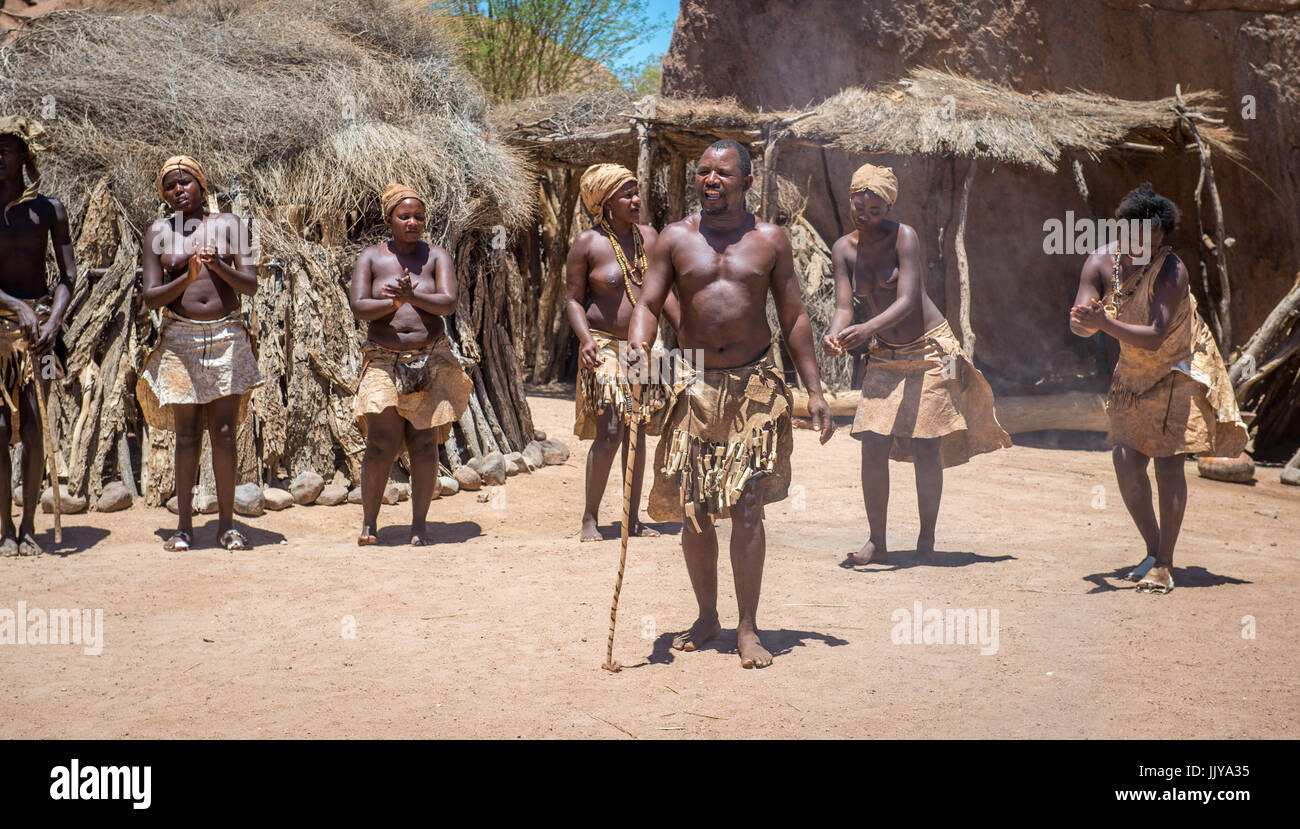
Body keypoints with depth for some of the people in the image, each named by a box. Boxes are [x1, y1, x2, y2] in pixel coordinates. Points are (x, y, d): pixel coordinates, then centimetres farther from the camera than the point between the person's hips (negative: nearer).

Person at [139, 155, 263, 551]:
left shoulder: (228, 223, 8)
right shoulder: (159, 232, 7)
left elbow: (250, 285, 0)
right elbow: (150, 297, -1)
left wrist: (218, 266, -17)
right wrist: (188, 276, -16)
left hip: (227, 337, 0)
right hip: (180, 340, 0)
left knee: (224, 433, -1)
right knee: (187, 434, 1)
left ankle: (227, 523, 7)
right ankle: (184, 526, 9)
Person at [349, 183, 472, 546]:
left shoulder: (436, 256, 7)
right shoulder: (371, 257, 7)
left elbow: (449, 303, -8)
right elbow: (359, 307, -4)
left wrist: (413, 297, -24)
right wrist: (394, 302, -20)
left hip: (431, 360, 1)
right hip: (383, 362, -1)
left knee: (424, 443, 0)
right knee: (381, 442, -9)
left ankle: (419, 523, 7)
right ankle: (368, 522, 1)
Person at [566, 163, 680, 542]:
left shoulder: (648, 236, 9)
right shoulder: (587, 243, -6)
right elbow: (573, 299, -4)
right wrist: (586, 339, -20)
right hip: (604, 349, -5)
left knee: (637, 432, 8)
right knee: (609, 433, -12)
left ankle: (633, 518, 16)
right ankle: (589, 518, 0)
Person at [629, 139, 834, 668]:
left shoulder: (770, 240, 6)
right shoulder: (675, 238, 6)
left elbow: (793, 317, 8)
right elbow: (649, 304, 2)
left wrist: (814, 390, 4)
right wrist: (638, 347, -21)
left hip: (755, 386, -1)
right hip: (694, 386, 1)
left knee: (746, 508, -6)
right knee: (693, 511, 5)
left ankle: (748, 629, 4)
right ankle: (707, 616, 22)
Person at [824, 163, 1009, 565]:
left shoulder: (903, 236, -15)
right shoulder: (843, 249, 0)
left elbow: (908, 300, -23)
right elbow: (844, 306, -5)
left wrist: (869, 327, -41)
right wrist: (835, 334, -29)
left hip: (929, 351, -4)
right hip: (885, 358, 5)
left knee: (925, 447, -5)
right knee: (873, 445, -4)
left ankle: (927, 539, 8)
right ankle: (876, 539, 5)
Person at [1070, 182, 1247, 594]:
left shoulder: (1170, 271, -27)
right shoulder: (1100, 263, -12)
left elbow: (1155, 337, -33)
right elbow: (1079, 326, -18)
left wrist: (1105, 322, -45)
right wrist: (1086, 321, -41)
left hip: (1179, 371, -5)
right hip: (1134, 374, 5)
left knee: (1169, 461, -11)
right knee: (1125, 459, -1)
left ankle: (1164, 565, -4)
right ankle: (1153, 551, 16)